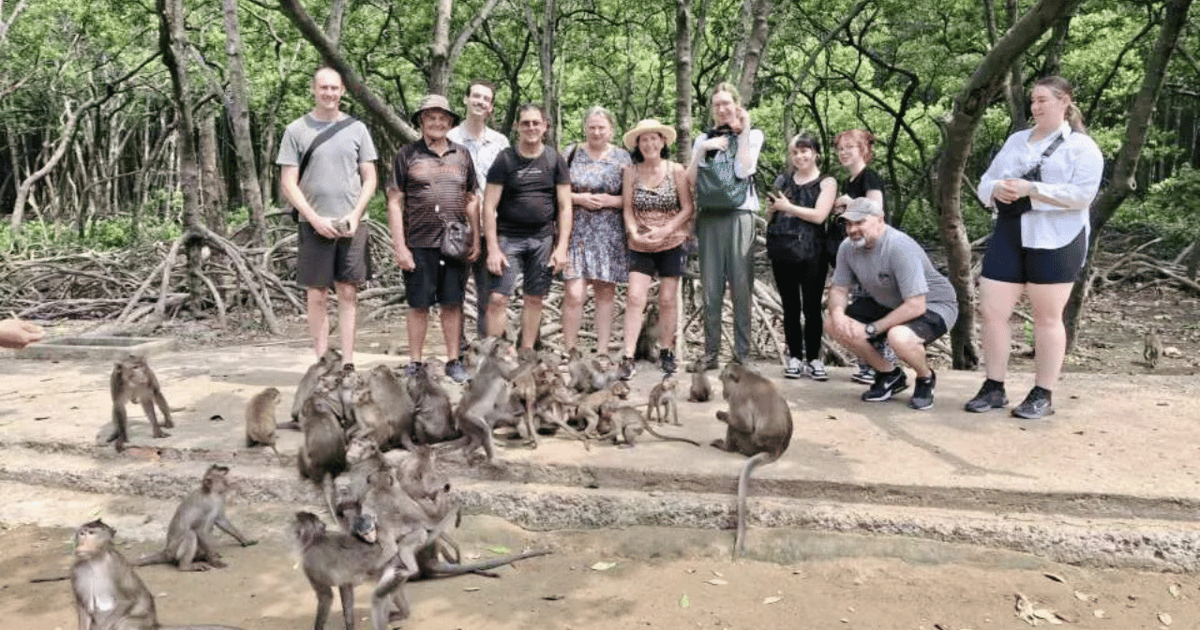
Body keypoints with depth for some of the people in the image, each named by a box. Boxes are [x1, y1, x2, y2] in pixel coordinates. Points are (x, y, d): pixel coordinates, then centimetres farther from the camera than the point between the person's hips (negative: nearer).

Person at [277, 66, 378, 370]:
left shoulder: (357, 129, 8)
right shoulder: (296, 131, 3)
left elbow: (369, 179, 8)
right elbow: (288, 184, 1)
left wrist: (355, 215, -6)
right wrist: (315, 219, -10)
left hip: (352, 224, 1)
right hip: (314, 225, -1)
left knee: (348, 293, 2)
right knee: (317, 295, 3)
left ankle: (348, 363, 7)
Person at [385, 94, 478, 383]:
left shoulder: (462, 155, 12)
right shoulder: (407, 155, 3)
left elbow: (471, 201, 16)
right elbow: (394, 203, 1)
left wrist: (476, 240, 8)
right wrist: (399, 247, -6)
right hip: (419, 245, -2)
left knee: (453, 304, 6)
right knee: (419, 305, 3)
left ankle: (454, 360, 16)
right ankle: (416, 363, 14)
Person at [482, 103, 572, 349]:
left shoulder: (555, 160, 6)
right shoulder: (505, 159, 0)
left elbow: (565, 207, 6)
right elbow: (489, 206, -2)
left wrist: (562, 247, -2)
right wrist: (492, 248, -9)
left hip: (543, 239, 2)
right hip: (508, 237, -2)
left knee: (535, 298, 7)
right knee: (497, 298, -9)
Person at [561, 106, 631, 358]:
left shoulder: (622, 157, 8)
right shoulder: (572, 154, 7)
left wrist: (610, 200, -9)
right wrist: (578, 198, -9)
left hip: (610, 233, 1)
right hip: (576, 231, -1)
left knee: (606, 293, 4)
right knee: (574, 294, -10)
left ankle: (602, 352, 14)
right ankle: (569, 352, 1)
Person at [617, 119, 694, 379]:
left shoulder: (676, 170, -1)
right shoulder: (631, 172, 1)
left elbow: (688, 208, -1)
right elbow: (627, 209, 3)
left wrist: (665, 230, -15)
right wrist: (634, 233, -14)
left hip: (672, 243, 0)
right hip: (640, 246, 0)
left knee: (668, 299, 6)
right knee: (635, 297, -9)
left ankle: (666, 352, 21)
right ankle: (628, 358, -8)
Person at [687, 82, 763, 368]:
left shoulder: (753, 135, 11)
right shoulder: (704, 138, 19)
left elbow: (743, 171, -6)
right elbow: (690, 179, 8)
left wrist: (743, 133, -2)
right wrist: (703, 149, -3)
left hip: (740, 214, -2)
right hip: (709, 216, 3)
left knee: (741, 285, -6)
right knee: (711, 286, 0)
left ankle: (742, 351, -2)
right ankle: (711, 350, 4)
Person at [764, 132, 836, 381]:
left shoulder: (826, 183, 4)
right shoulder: (782, 180, 16)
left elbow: (819, 215, -10)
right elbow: (769, 216, 20)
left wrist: (787, 207, -7)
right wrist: (773, 209, -2)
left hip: (811, 253, -3)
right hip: (783, 251, 3)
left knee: (812, 306, 1)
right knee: (790, 307, 7)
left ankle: (813, 358, 9)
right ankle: (794, 357, 14)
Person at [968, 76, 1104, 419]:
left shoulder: (1082, 147, 0)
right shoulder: (1016, 140, 18)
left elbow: (1082, 194, -13)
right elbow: (985, 182, 15)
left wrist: (1030, 189, -21)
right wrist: (996, 190, -9)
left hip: (1055, 240, -5)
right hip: (1009, 236, 5)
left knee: (1047, 318, 3)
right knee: (991, 312, 0)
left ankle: (1042, 396, 12)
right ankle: (993, 389, 11)